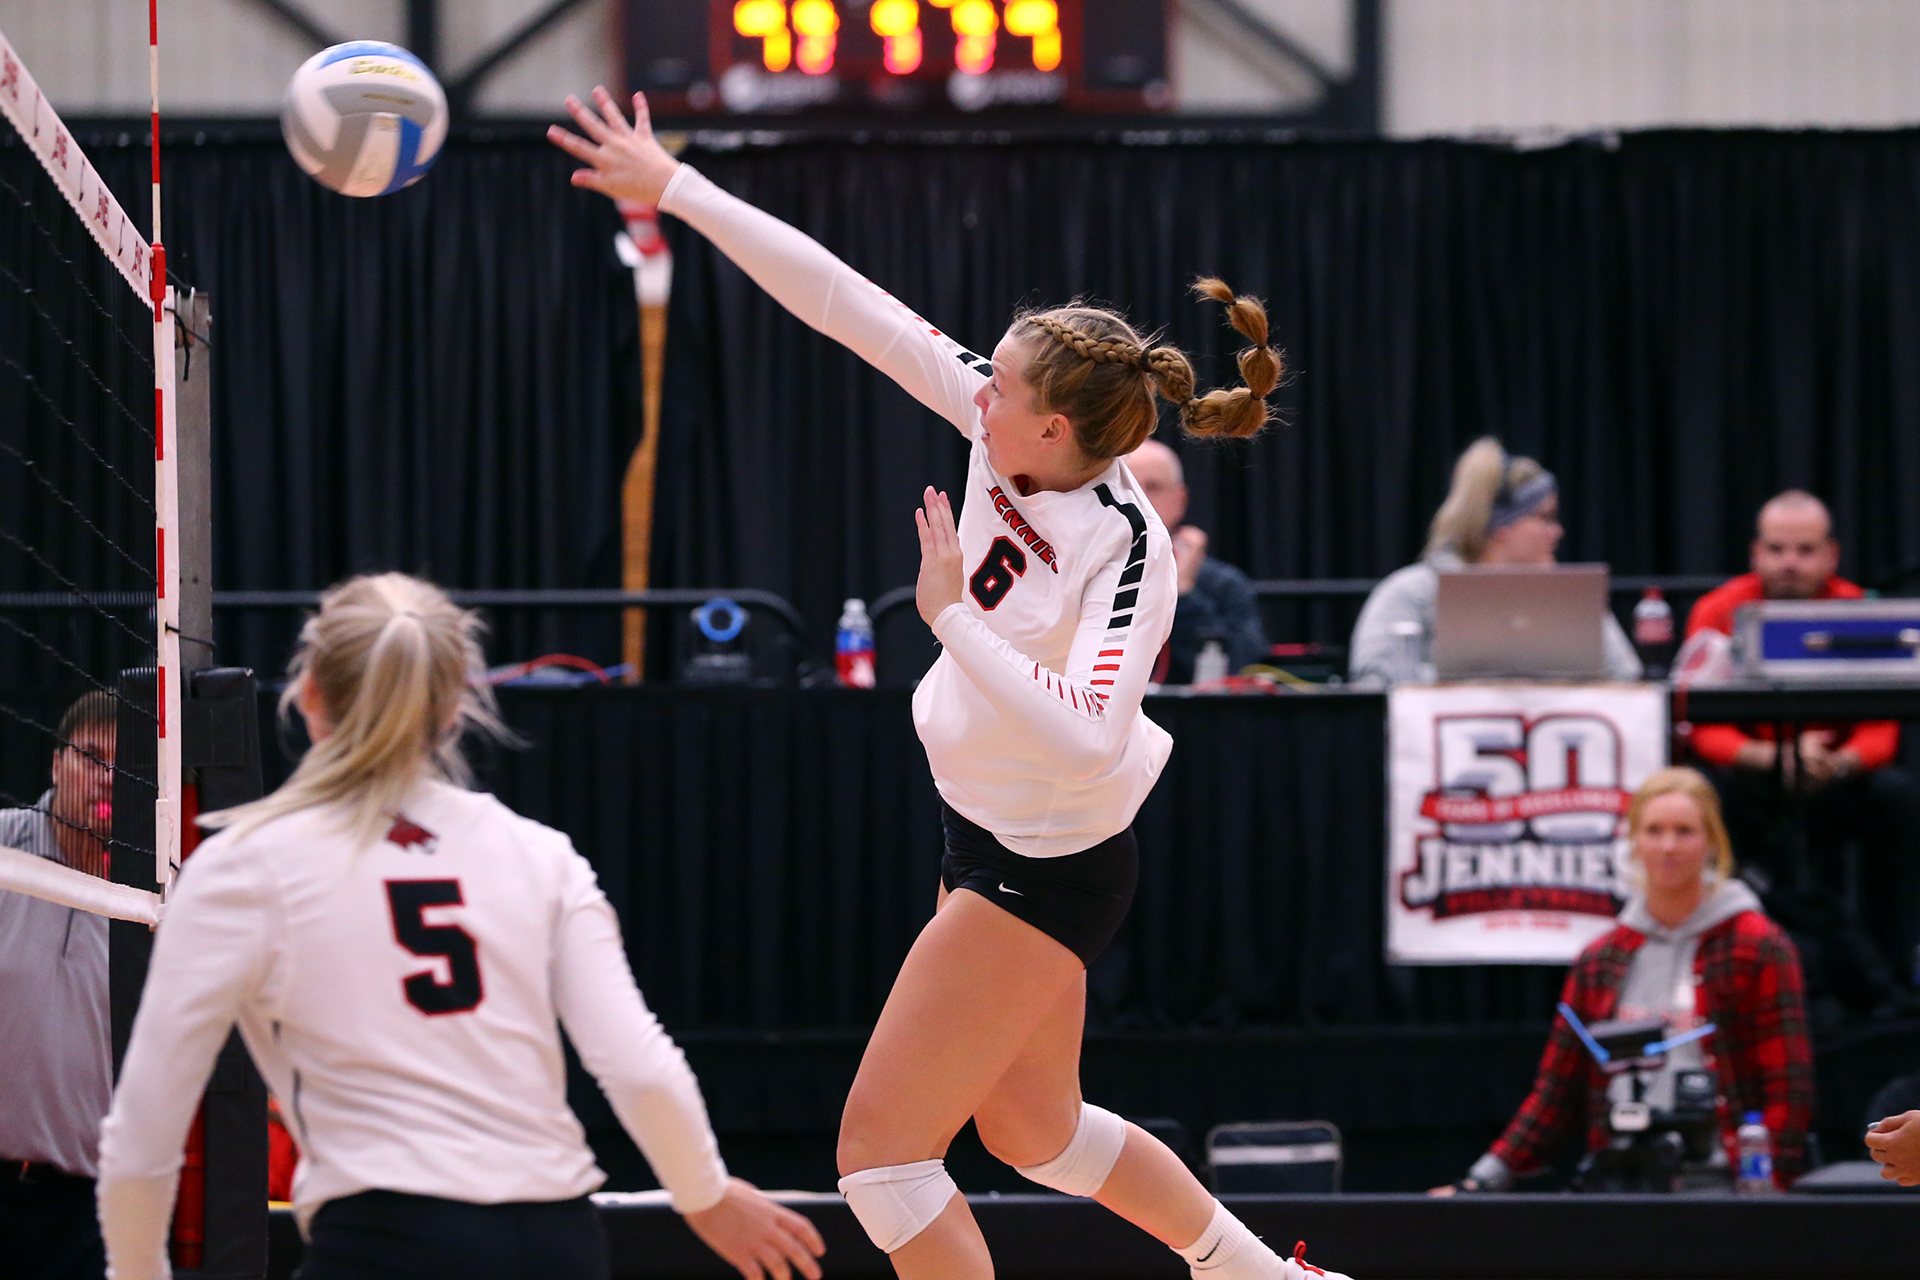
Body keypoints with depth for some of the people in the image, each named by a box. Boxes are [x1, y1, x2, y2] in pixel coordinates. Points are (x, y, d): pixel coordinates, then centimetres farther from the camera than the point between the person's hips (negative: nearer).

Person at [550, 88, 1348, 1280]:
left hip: (1043, 869, -9)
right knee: (1032, 1131, 24)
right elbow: (846, 304, -9)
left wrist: (953, 617, -35)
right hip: (997, 833, 9)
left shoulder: (1126, 552, -28)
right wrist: (676, 186, -8)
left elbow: (1086, 739, -40)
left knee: (882, 1144, -4)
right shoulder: (1007, 430, -10)